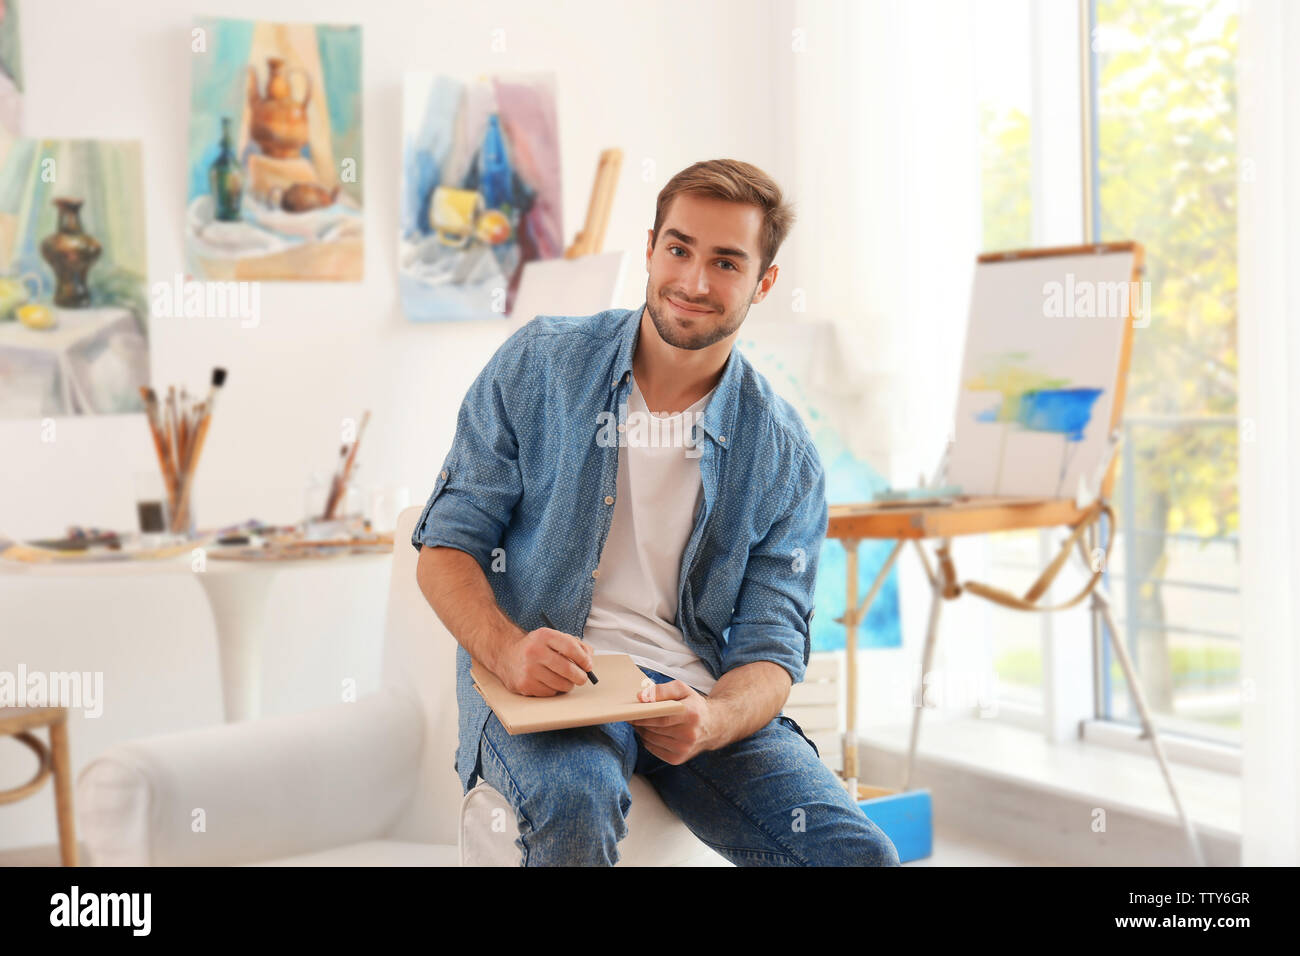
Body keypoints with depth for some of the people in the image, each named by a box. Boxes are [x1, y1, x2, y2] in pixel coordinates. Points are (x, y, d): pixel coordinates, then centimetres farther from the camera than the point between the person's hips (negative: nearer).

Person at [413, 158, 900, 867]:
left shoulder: (784, 456, 3)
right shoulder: (539, 363, 1)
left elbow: (770, 647, 0)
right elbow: (445, 547, 1)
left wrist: (710, 721, -24)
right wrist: (508, 650, -20)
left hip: (698, 692, 2)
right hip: (540, 686, -1)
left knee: (860, 853, -19)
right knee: (577, 799, -35)